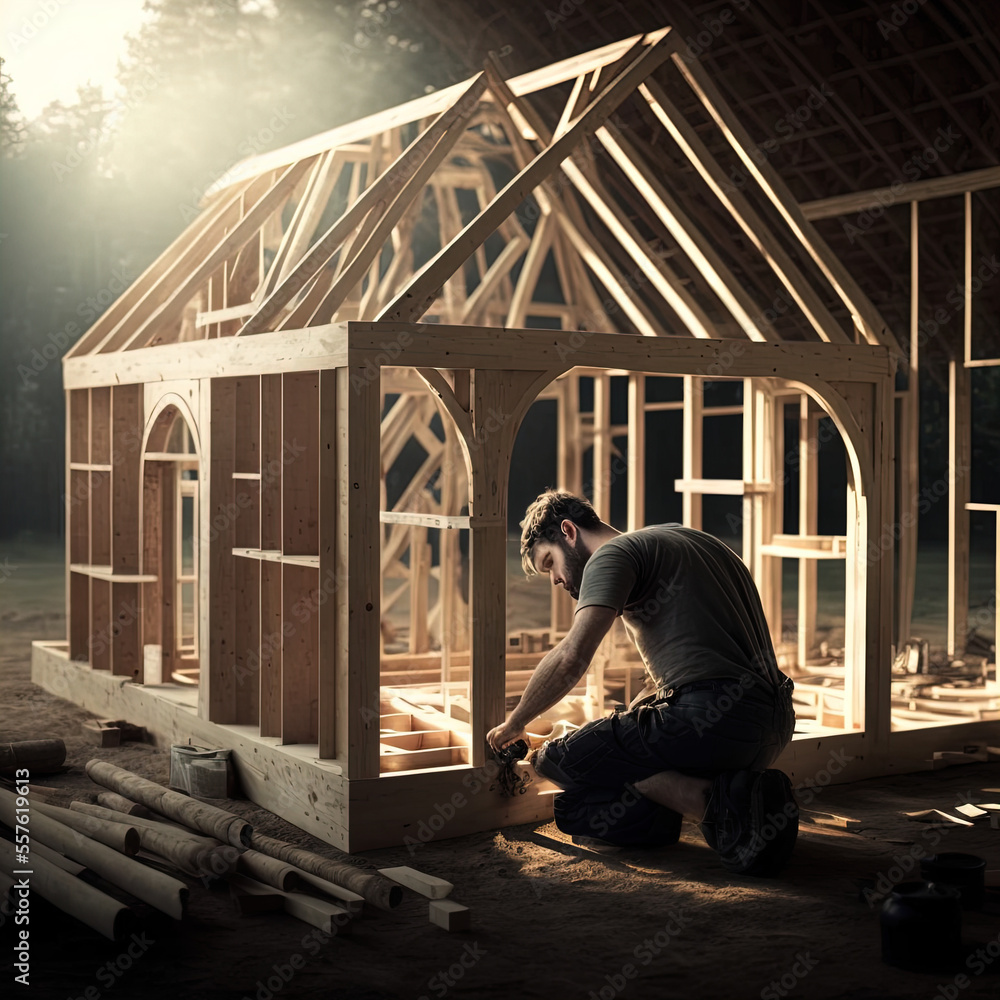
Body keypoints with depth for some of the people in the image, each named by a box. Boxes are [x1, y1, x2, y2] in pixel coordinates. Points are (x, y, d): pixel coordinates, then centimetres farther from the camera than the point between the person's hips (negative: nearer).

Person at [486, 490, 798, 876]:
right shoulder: (680, 536, 27)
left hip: (713, 714, -9)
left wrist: (514, 725, 0)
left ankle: (716, 801, -15)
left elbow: (571, 658, -15)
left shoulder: (613, 554, -1)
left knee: (560, 759, -4)